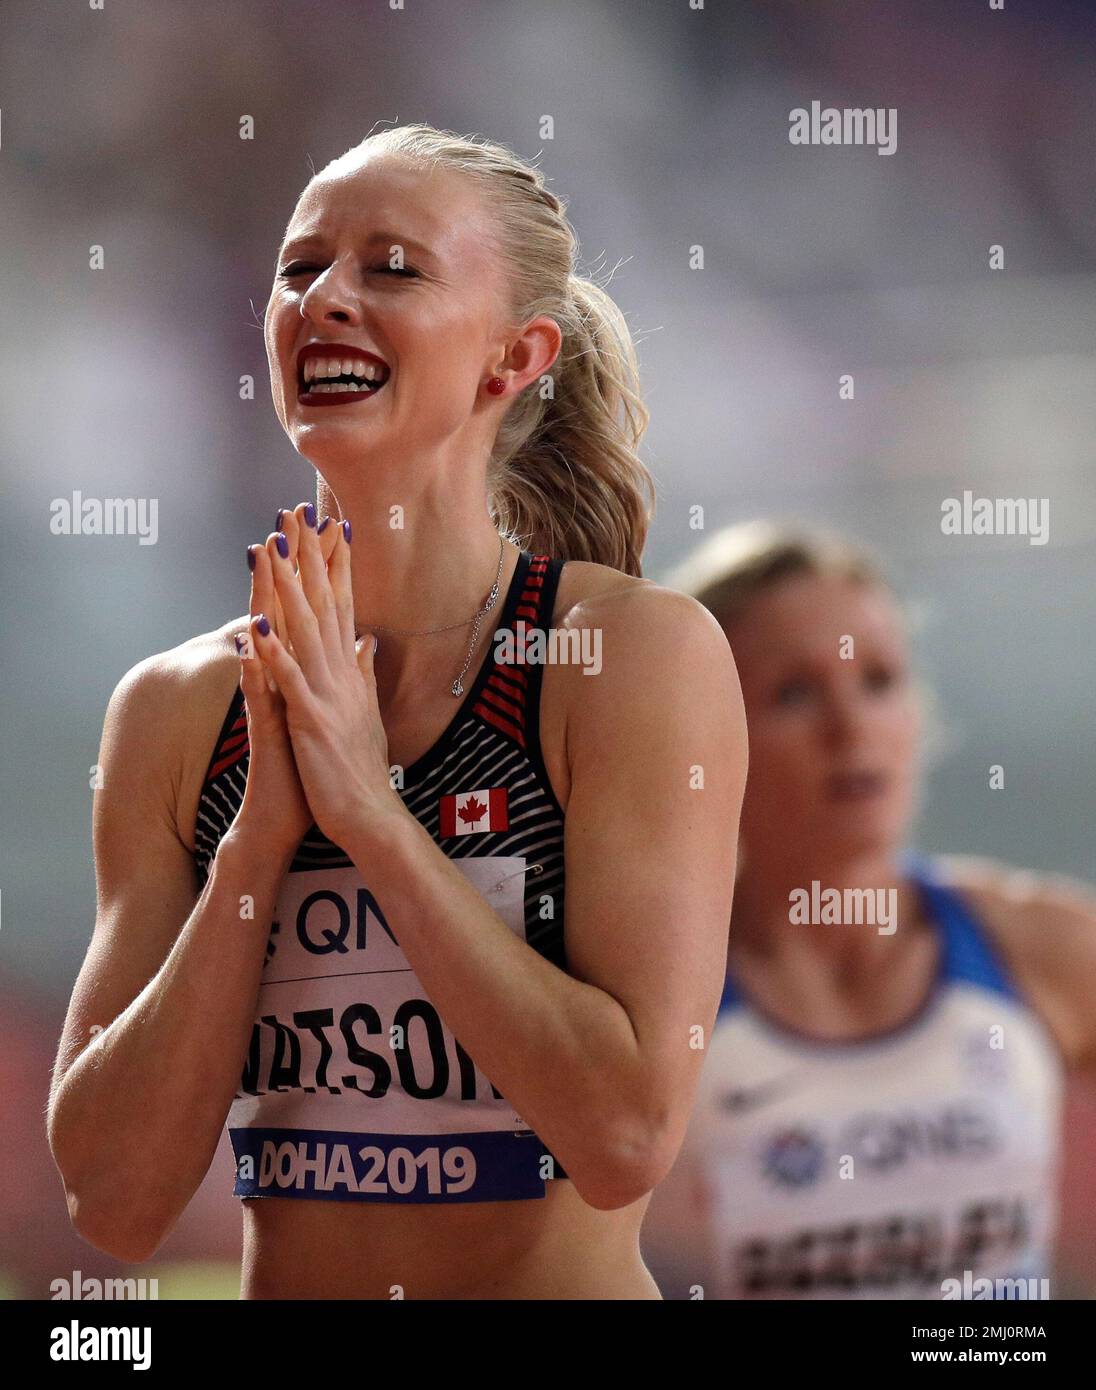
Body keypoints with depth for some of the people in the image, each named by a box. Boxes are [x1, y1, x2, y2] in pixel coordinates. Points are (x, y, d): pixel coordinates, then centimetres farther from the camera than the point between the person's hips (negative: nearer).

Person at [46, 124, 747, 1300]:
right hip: (282, 1288, 2)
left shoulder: (638, 651, -8)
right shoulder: (176, 709, 1)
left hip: (556, 1278, -2)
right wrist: (262, 834, -13)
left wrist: (366, 809, -16)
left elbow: (625, 1134, -17)